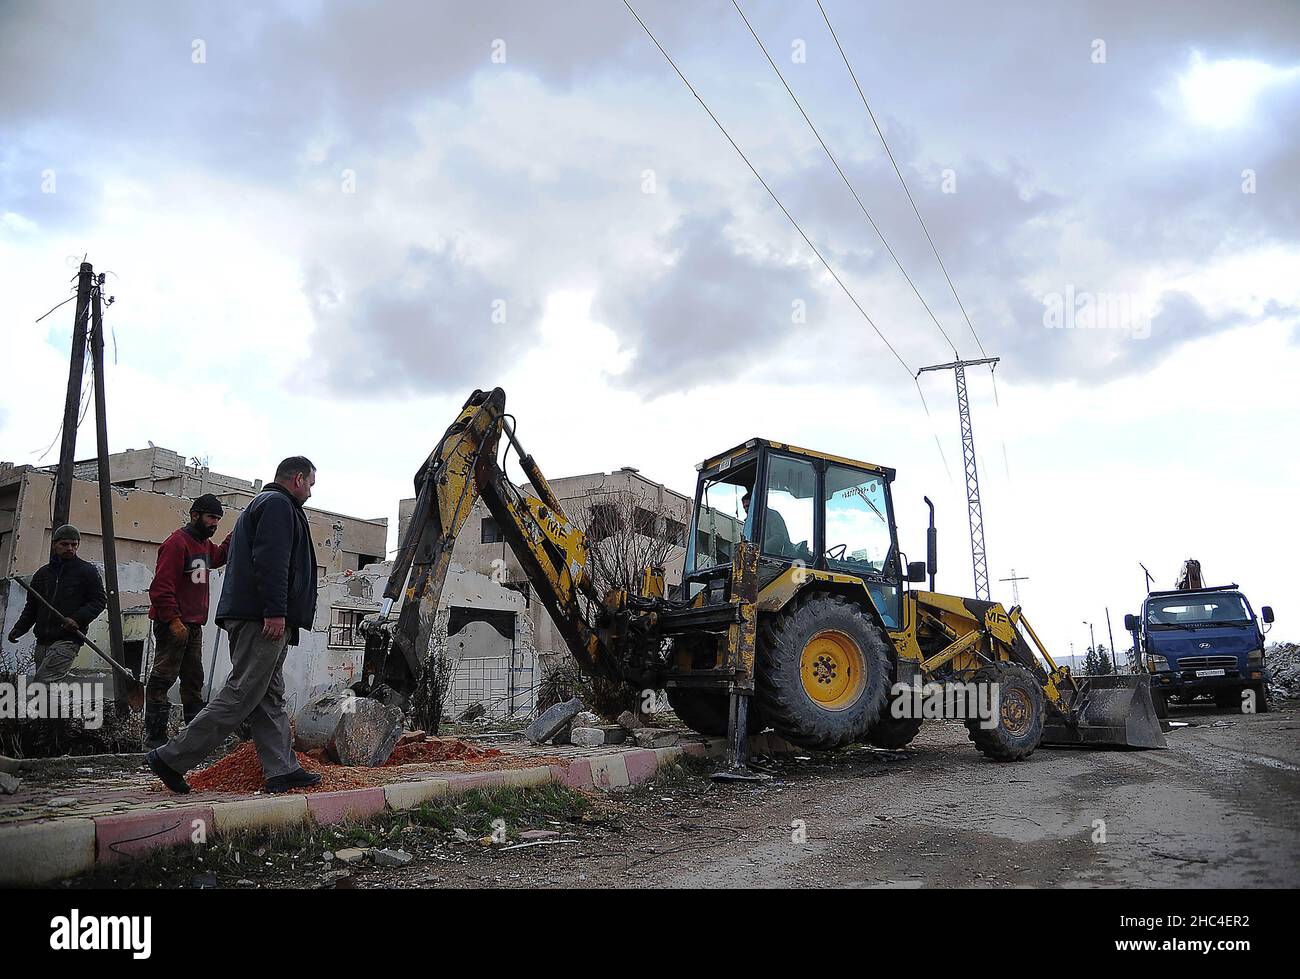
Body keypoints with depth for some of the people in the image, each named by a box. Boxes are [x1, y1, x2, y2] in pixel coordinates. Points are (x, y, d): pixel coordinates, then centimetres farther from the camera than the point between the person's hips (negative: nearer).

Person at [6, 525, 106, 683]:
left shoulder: (87, 571, 5)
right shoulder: (42, 574, 21)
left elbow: (100, 600, 0)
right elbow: (31, 607, 27)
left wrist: (78, 619, -15)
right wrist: (19, 628, 10)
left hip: (68, 639, -6)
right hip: (43, 641, 6)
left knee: (43, 682, -21)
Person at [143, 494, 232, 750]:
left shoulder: (204, 544, 15)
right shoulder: (177, 542, -14)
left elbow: (218, 556, 38)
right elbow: (161, 586, -20)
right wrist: (173, 620, -24)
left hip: (194, 625, 10)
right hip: (173, 624, -10)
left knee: (194, 679, 13)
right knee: (163, 678, -5)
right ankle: (155, 736, -2)